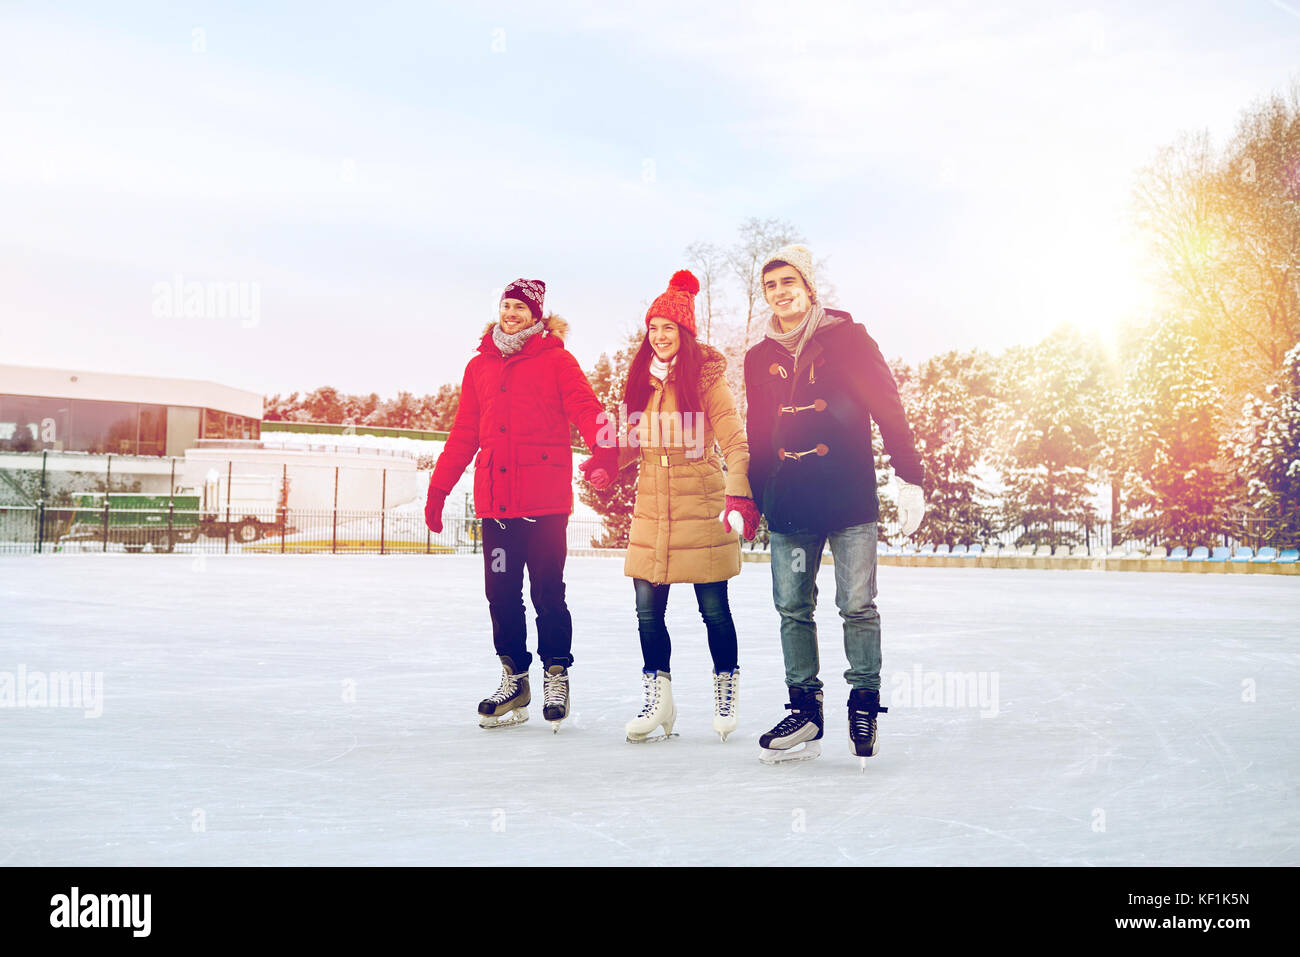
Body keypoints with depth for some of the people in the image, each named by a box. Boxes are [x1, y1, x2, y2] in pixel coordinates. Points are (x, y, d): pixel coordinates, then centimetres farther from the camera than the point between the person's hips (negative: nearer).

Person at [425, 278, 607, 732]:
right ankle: (514, 679, 18)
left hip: (545, 501, -4)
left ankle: (556, 677, 13)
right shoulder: (479, 367, 16)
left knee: (548, 593, -2)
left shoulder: (556, 361, 3)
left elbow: (586, 411, -9)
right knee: (501, 592, 6)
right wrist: (439, 487, 17)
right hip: (495, 502, 4)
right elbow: (463, 434, 19)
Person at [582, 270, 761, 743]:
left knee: (713, 608, 4)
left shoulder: (706, 379, -8)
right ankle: (658, 700, 17)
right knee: (648, 609, 4)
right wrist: (608, 460, 4)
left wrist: (739, 494, -28)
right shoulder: (644, 380, 10)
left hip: (701, 509, -5)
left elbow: (734, 442, -14)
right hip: (651, 510, 5)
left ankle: (726, 694, 23)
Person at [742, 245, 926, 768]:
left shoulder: (848, 339, 1)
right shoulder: (760, 359, 13)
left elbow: (888, 407, -1)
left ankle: (864, 704, 11)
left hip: (850, 497, -4)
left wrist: (909, 477, -7)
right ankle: (805, 711, 12)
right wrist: (753, 500, 18)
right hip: (788, 503, 4)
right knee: (792, 607, 3)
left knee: (857, 606, -4)